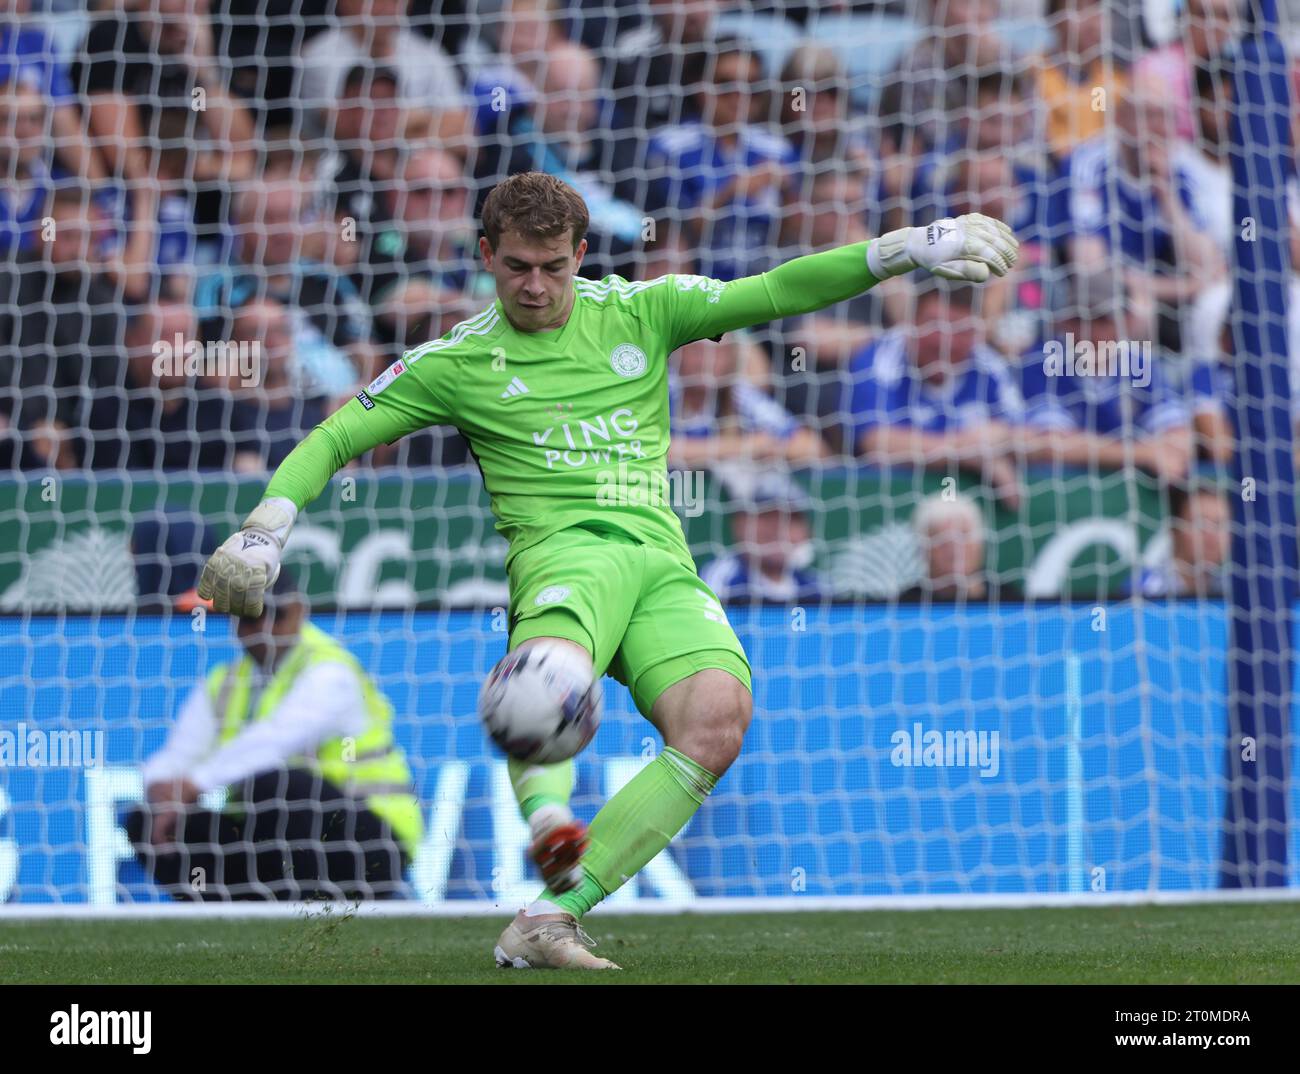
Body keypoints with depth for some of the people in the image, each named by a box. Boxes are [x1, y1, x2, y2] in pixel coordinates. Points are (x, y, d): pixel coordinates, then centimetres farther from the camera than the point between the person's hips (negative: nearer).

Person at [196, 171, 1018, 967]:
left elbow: (775, 293, 16)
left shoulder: (637, 313, 19)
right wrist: (265, 531, 2)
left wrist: (910, 249, 7)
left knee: (718, 717, -28)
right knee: (556, 668, -40)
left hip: (663, 560, 2)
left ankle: (550, 920, -29)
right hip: (565, 546, -2)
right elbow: (335, 439, 17)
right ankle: (550, 819, -69)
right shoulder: (458, 362, 14)